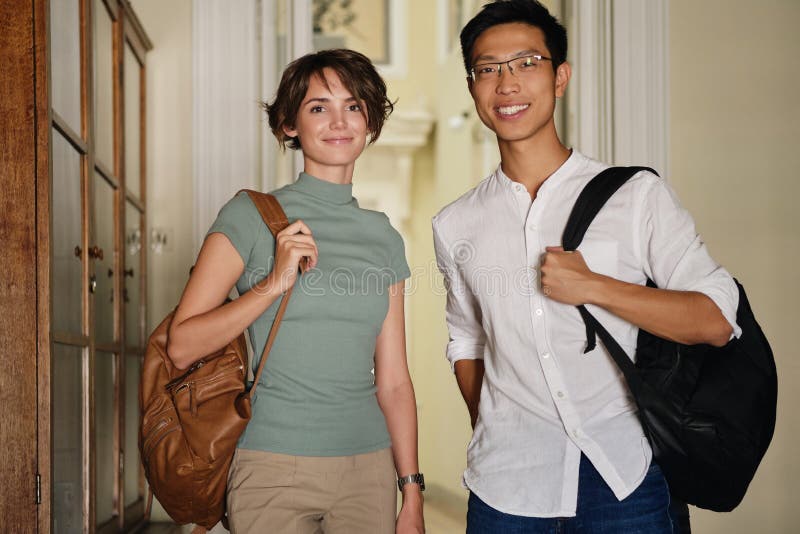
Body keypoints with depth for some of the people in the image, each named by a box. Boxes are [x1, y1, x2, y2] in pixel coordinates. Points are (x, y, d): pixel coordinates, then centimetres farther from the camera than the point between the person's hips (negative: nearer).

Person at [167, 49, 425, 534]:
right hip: (276, 466, -4)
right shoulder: (251, 217, -4)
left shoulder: (384, 238, 8)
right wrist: (274, 284, -19)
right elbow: (181, 347, -10)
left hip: (370, 471, 4)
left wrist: (412, 494, 6)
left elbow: (393, 380, 8)